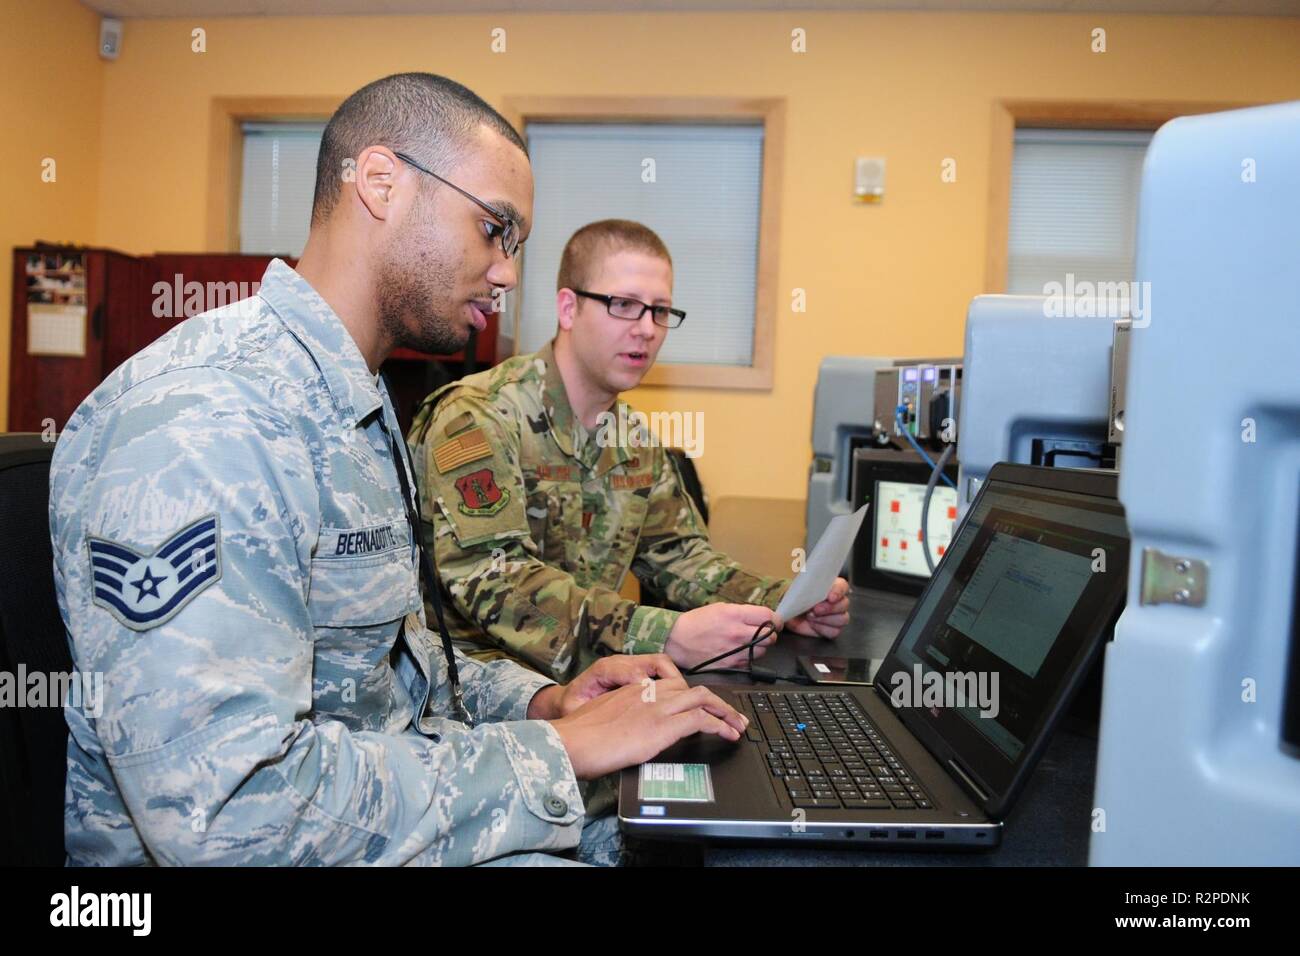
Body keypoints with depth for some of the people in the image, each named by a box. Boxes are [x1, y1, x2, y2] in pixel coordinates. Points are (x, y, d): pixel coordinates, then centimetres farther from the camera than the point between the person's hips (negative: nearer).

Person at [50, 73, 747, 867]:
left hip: (402, 799, 8)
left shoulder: (359, 405, 9)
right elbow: (225, 809, -29)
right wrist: (556, 751, -21)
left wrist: (537, 700, -2)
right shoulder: (206, 417, -23)